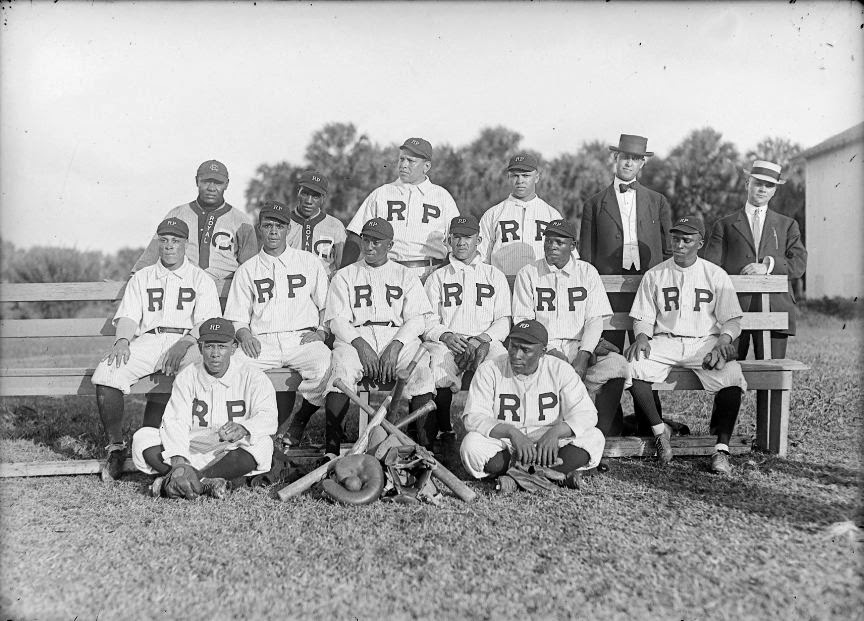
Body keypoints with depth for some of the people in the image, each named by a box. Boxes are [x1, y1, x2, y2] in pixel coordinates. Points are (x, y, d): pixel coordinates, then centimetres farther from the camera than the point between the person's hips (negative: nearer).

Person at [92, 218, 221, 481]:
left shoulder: (202, 279, 15)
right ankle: (115, 447, -9)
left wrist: (186, 342, -20)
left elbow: (209, 322, 1)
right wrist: (122, 340, -11)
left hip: (187, 340, -2)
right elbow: (127, 316, 13)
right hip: (147, 339, 2)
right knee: (105, 374, -26)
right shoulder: (141, 278, 25)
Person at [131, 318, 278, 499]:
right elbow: (175, 422, -9)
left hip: (232, 454, -1)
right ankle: (205, 482, -32)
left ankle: (174, 483, -30)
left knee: (262, 444, -34)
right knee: (142, 438, -18)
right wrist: (178, 463, -28)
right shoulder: (187, 377, 3)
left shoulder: (252, 377, -1)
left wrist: (243, 428, -40)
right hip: (191, 449, 2)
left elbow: (268, 417, -16)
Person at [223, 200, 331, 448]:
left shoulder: (309, 262, 16)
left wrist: (320, 332, -1)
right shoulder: (246, 270, 18)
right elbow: (236, 317, 15)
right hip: (261, 342, 1)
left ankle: (300, 421, -8)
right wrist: (244, 335, -7)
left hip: (302, 339, -1)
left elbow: (327, 305, 17)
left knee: (324, 366, -34)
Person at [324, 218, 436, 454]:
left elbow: (417, 319, 7)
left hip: (399, 336, 1)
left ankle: (424, 445, -32)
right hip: (355, 337, 0)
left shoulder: (406, 276, 20)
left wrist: (395, 346, -13)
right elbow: (337, 320, 7)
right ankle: (331, 448, -35)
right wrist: (361, 345, -14)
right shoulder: (344, 276, 19)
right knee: (343, 366, -33)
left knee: (421, 367, -31)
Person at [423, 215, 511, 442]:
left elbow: (503, 321, 13)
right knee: (440, 376, -36)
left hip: (486, 341, 1)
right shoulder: (437, 277, 23)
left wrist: (483, 338, -8)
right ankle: (443, 432, -16)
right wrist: (445, 335, -11)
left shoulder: (495, 276, 23)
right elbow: (427, 322, 12)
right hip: (446, 341, 0)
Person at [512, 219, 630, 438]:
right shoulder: (528, 274, 8)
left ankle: (602, 431, -17)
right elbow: (522, 321, 2)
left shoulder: (587, 272, 12)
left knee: (617, 364, -27)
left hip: (580, 346, 1)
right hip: (541, 346, -1)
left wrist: (583, 357, -13)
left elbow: (595, 320, 4)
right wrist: (550, 351, -14)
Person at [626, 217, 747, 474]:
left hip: (705, 341, -1)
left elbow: (732, 320, 6)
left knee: (732, 376, -31)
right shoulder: (654, 275, 12)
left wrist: (724, 340, -16)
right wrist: (642, 336, -11)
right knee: (632, 365, -29)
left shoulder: (716, 275, 9)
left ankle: (722, 448, -23)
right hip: (664, 340, 1)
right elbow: (643, 318, 12)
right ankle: (659, 430, -13)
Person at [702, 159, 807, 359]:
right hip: (733, 307, -1)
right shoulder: (724, 225, 16)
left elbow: (799, 264, 8)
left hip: (775, 308, 1)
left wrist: (768, 265, -10)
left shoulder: (787, 225, 21)